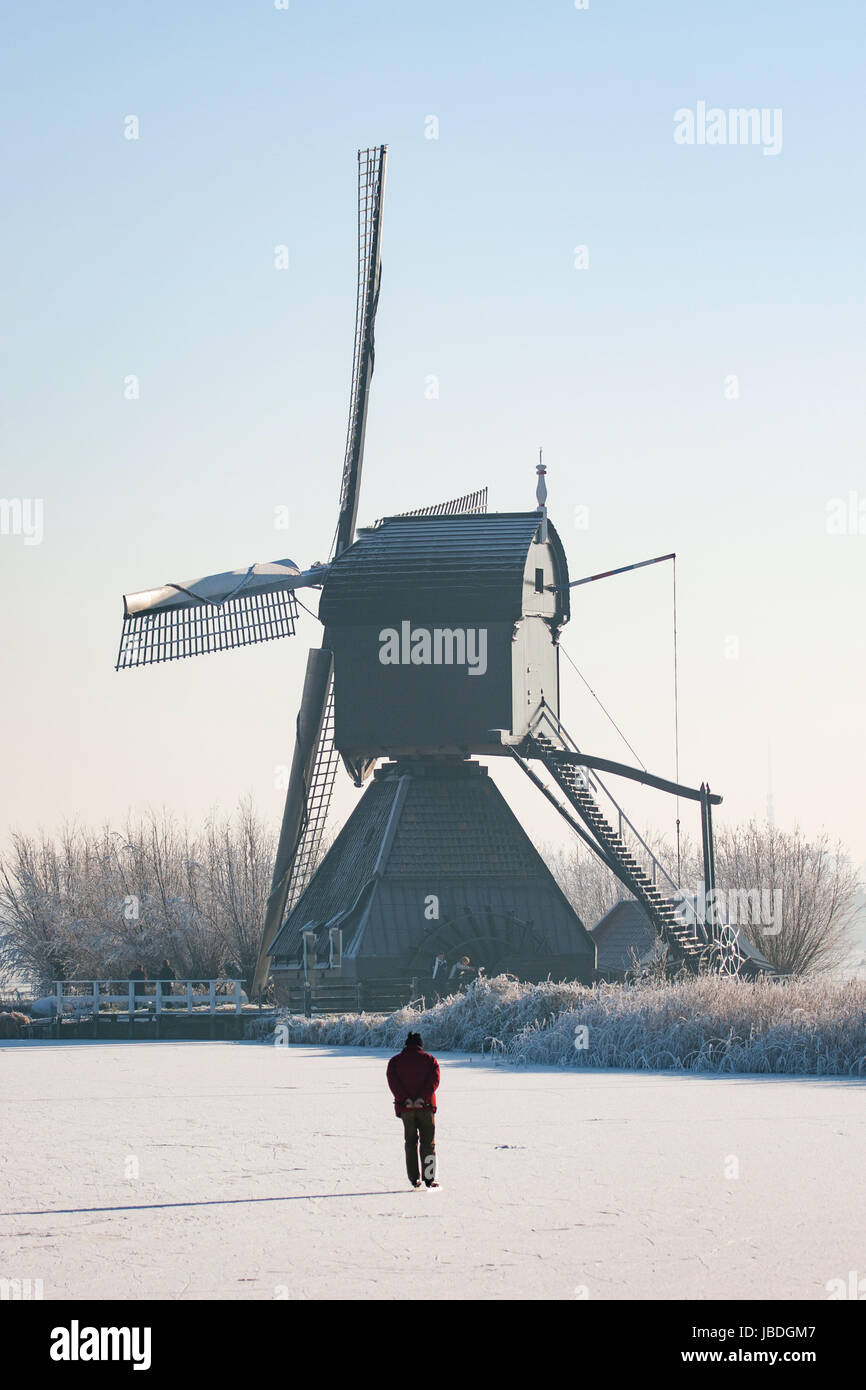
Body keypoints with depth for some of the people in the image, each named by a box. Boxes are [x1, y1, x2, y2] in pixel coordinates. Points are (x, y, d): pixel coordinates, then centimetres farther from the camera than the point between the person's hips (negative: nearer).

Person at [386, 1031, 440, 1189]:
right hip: (426, 1106, -1)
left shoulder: (395, 1061, 9)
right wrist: (422, 1098, -16)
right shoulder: (430, 1060, 6)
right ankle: (429, 1178, -4)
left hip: (406, 1108, 1)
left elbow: (393, 1082, -6)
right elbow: (434, 1080, -9)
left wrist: (405, 1099, -14)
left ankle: (414, 1178, 6)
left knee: (411, 1143, 10)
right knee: (428, 1143, 3)